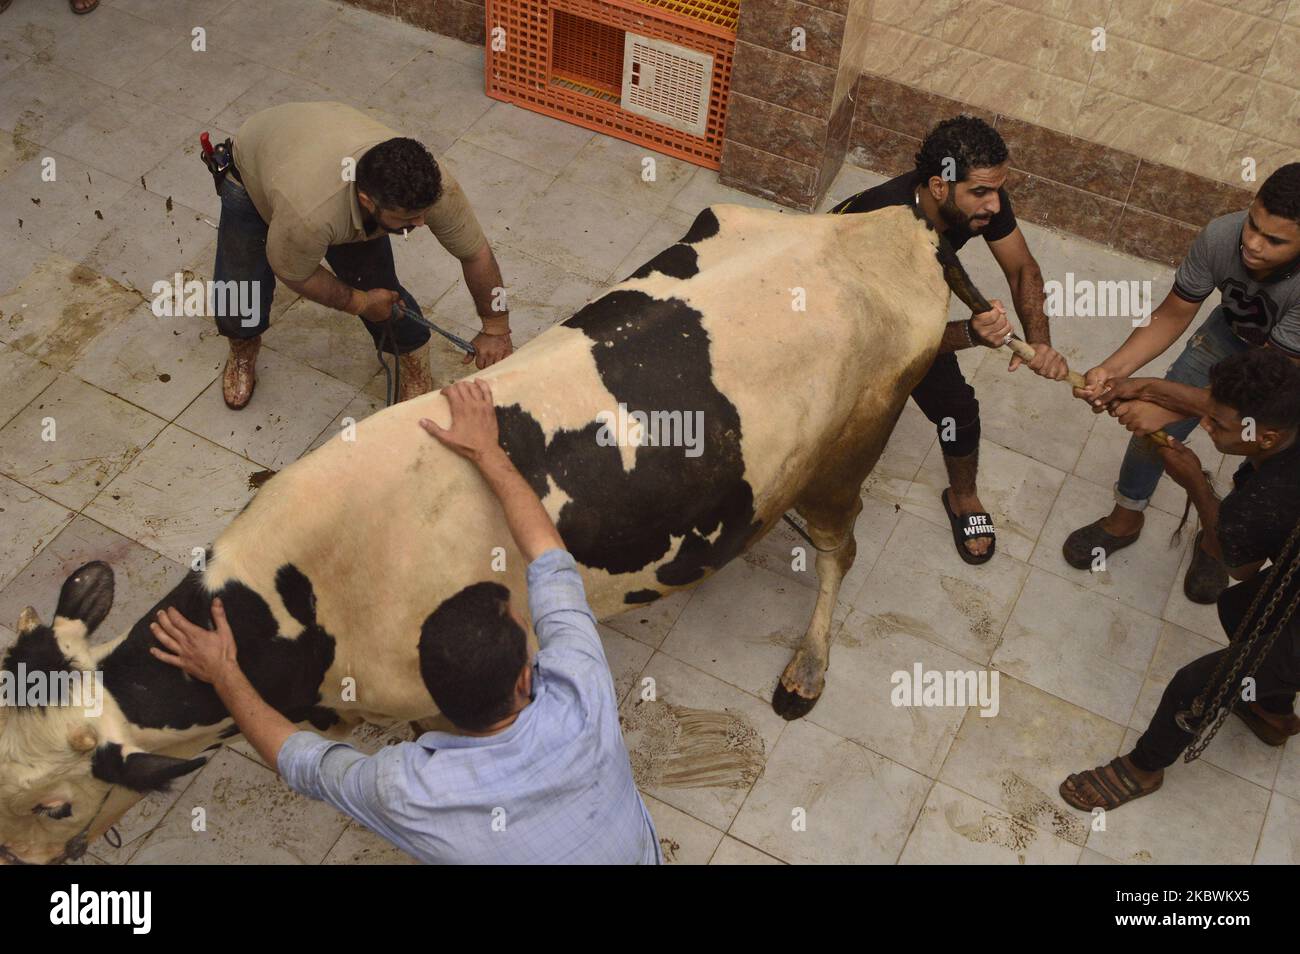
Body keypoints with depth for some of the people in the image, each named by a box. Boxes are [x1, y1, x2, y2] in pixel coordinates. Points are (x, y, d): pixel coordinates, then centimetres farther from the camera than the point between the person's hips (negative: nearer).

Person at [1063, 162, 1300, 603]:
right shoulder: (1221, 236, -34)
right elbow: (1172, 316, -19)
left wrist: (1168, 409, -41)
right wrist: (1112, 370, -33)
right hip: (1234, 331, 3)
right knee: (1154, 425, 2)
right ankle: (1125, 519, 28)